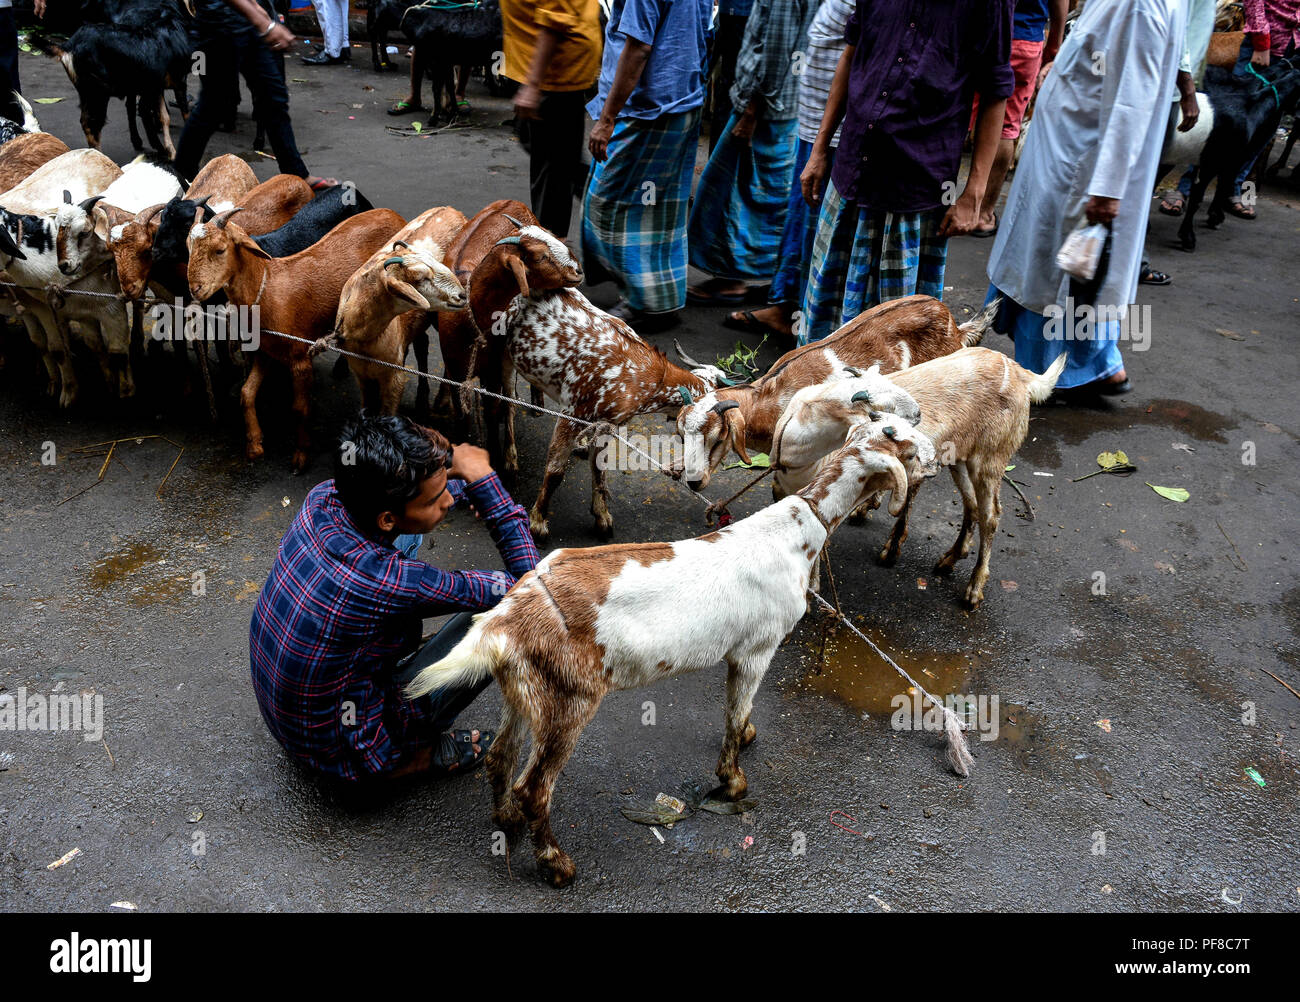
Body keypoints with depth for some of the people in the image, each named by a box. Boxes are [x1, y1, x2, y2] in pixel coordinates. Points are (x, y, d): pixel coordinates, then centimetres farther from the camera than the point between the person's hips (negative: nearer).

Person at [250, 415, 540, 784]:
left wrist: (465, 487, 3)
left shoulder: (322, 498, -18)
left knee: (408, 535, 7)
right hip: (336, 750, -7)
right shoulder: (388, 581, -37)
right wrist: (483, 481, -25)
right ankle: (413, 752, 4)